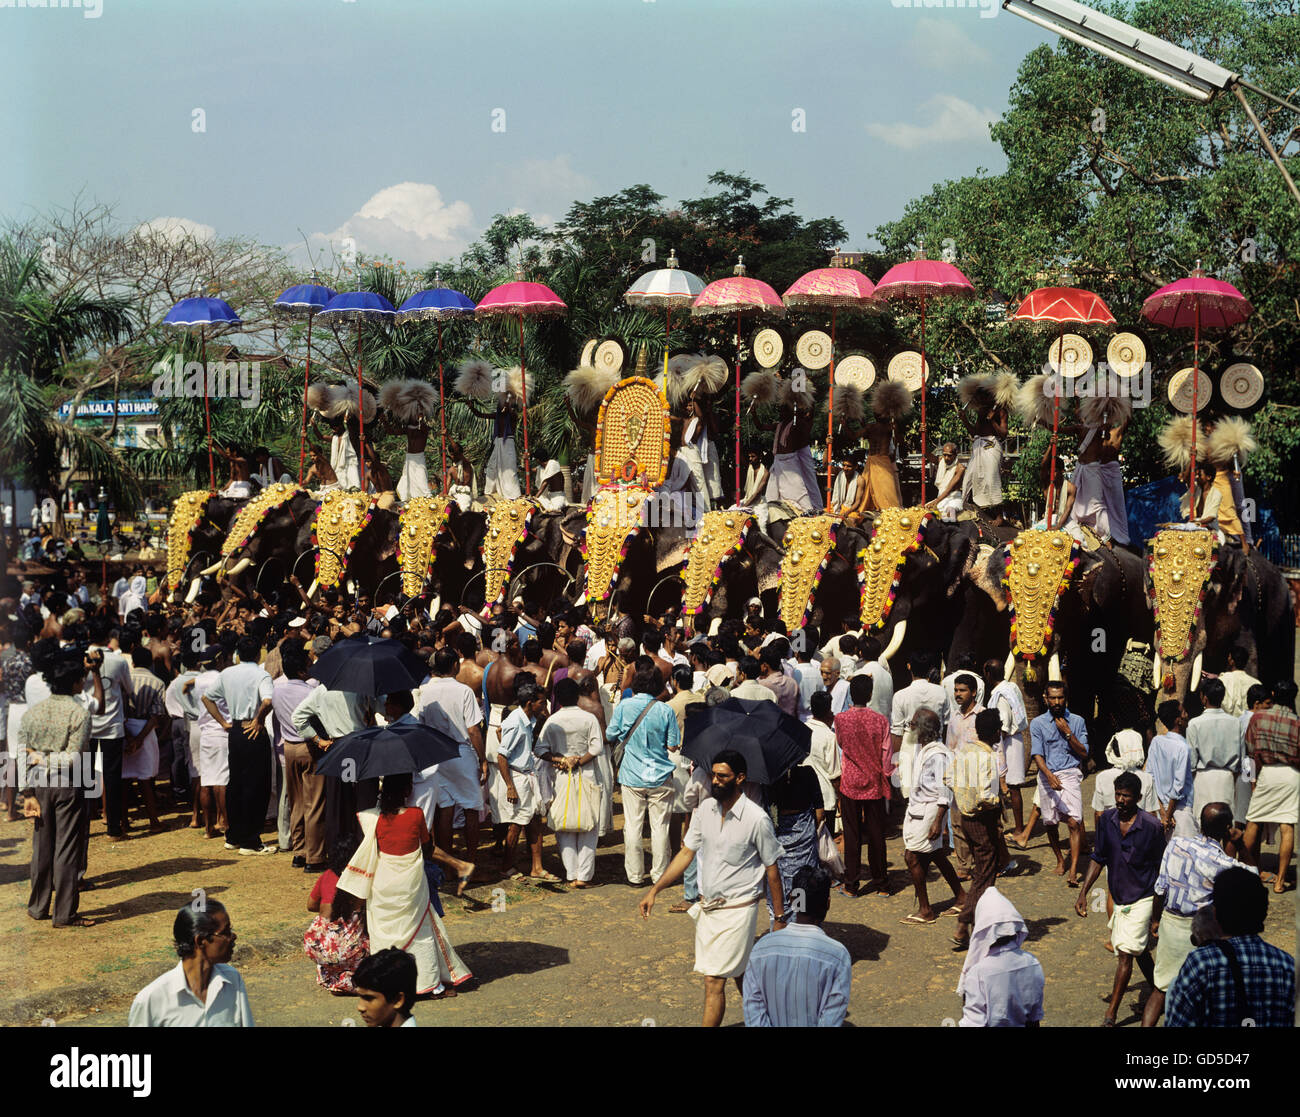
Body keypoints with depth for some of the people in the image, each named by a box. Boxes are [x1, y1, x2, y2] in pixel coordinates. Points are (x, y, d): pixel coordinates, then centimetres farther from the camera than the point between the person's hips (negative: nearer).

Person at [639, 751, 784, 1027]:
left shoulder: (757, 818, -15)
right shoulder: (705, 809, 2)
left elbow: (772, 870, -7)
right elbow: (687, 852, 10)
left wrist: (780, 918, -3)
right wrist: (654, 890, 6)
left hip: (737, 909, -6)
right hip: (707, 907, 6)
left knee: (714, 980, -8)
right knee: (739, 975, 15)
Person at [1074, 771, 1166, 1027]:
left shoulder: (1152, 826, -16)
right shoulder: (1107, 819, -3)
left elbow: (1160, 869, -7)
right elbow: (1098, 858, 6)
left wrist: (1159, 910, -4)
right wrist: (1083, 893, 0)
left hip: (1142, 898, -5)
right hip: (1119, 897, 5)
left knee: (1125, 953, -9)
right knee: (1139, 952, 20)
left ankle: (1111, 1015, -4)